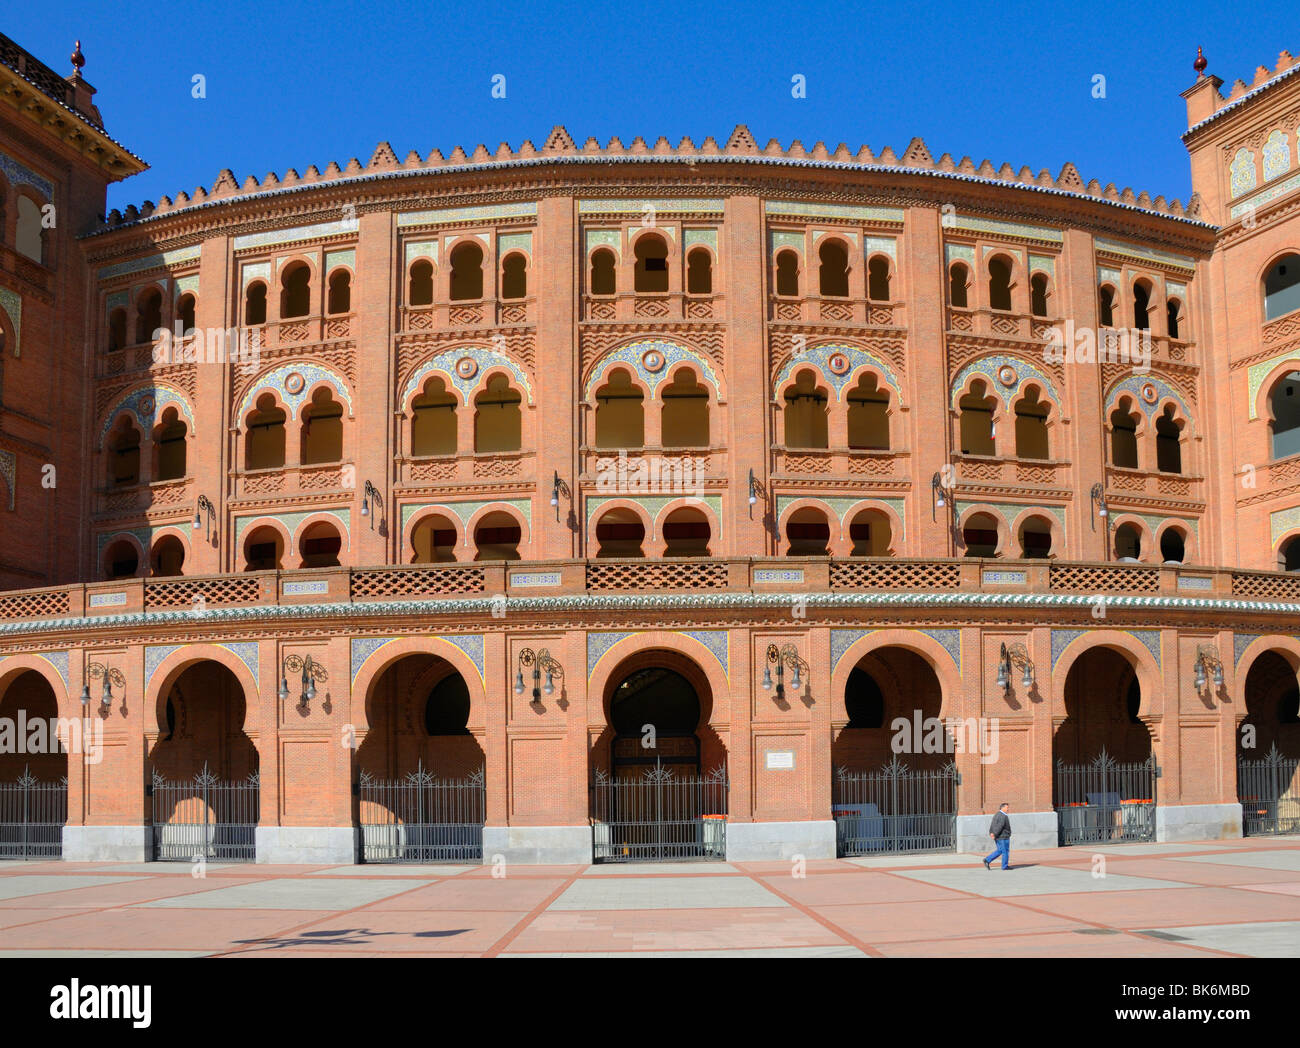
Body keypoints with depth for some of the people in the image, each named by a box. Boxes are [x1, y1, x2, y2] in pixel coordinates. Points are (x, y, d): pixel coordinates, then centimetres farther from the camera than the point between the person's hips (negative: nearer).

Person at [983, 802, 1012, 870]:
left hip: (998, 837, 9)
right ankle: (1005, 866, 8)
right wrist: (995, 834, -22)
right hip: (1003, 837, -9)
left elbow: (992, 825, 12)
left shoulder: (997, 815, 14)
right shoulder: (1003, 816, -17)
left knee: (999, 851, 14)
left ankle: (987, 860, 6)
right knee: (1005, 851, 2)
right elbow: (1000, 826, -24)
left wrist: (991, 833, 3)